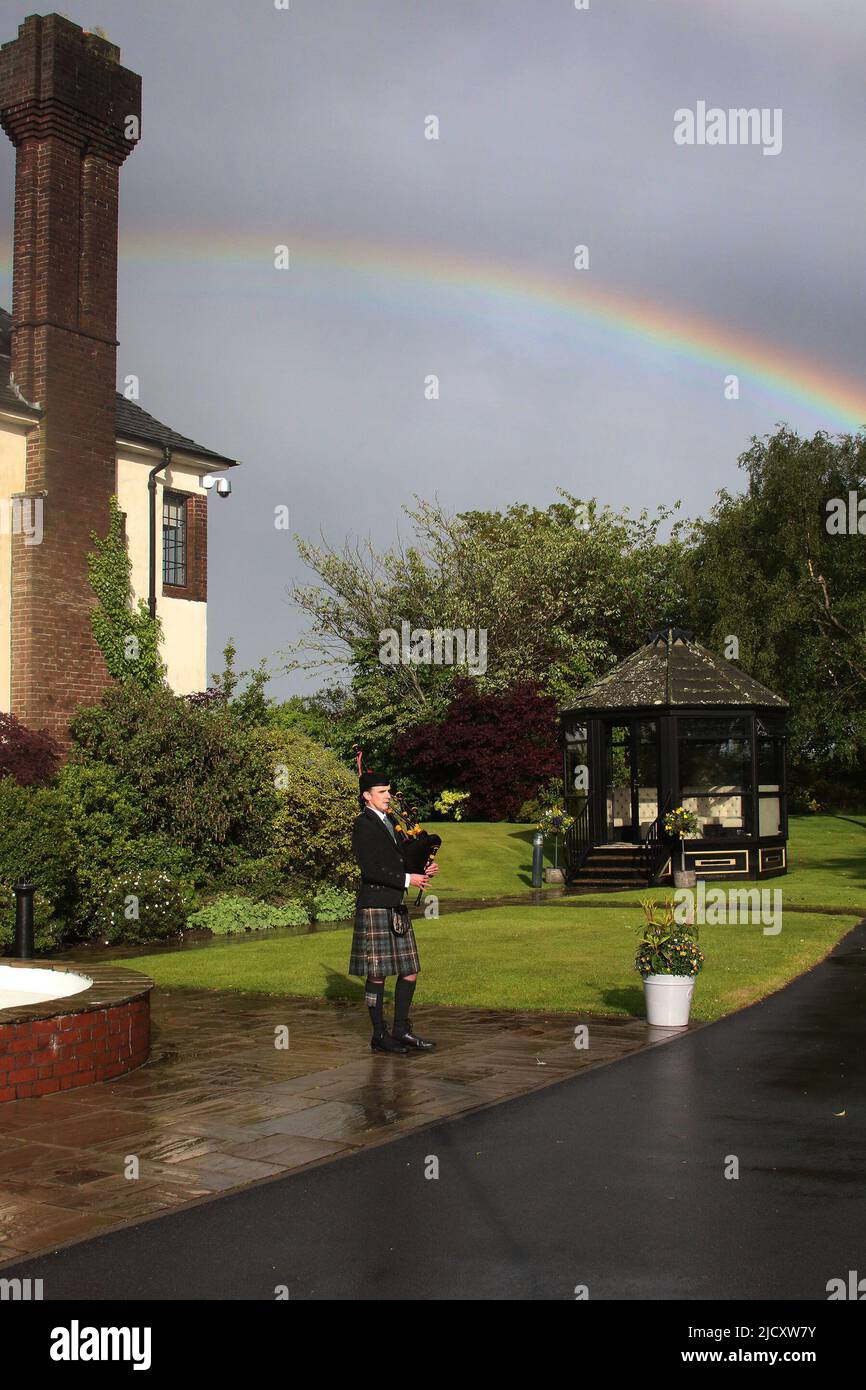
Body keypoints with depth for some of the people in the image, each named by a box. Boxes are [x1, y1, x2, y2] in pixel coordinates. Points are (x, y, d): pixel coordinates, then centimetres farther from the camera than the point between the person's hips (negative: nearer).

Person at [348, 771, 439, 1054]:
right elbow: (369, 869, -18)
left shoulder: (390, 823, 18)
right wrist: (406, 879, -22)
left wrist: (422, 871, 3)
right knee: (377, 974, -1)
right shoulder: (363, 825, -9)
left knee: (409, 970, 8)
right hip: (374, 907, -9)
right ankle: (379, 1036, 7)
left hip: (396, 907, 9)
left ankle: (401, 1030, 16)